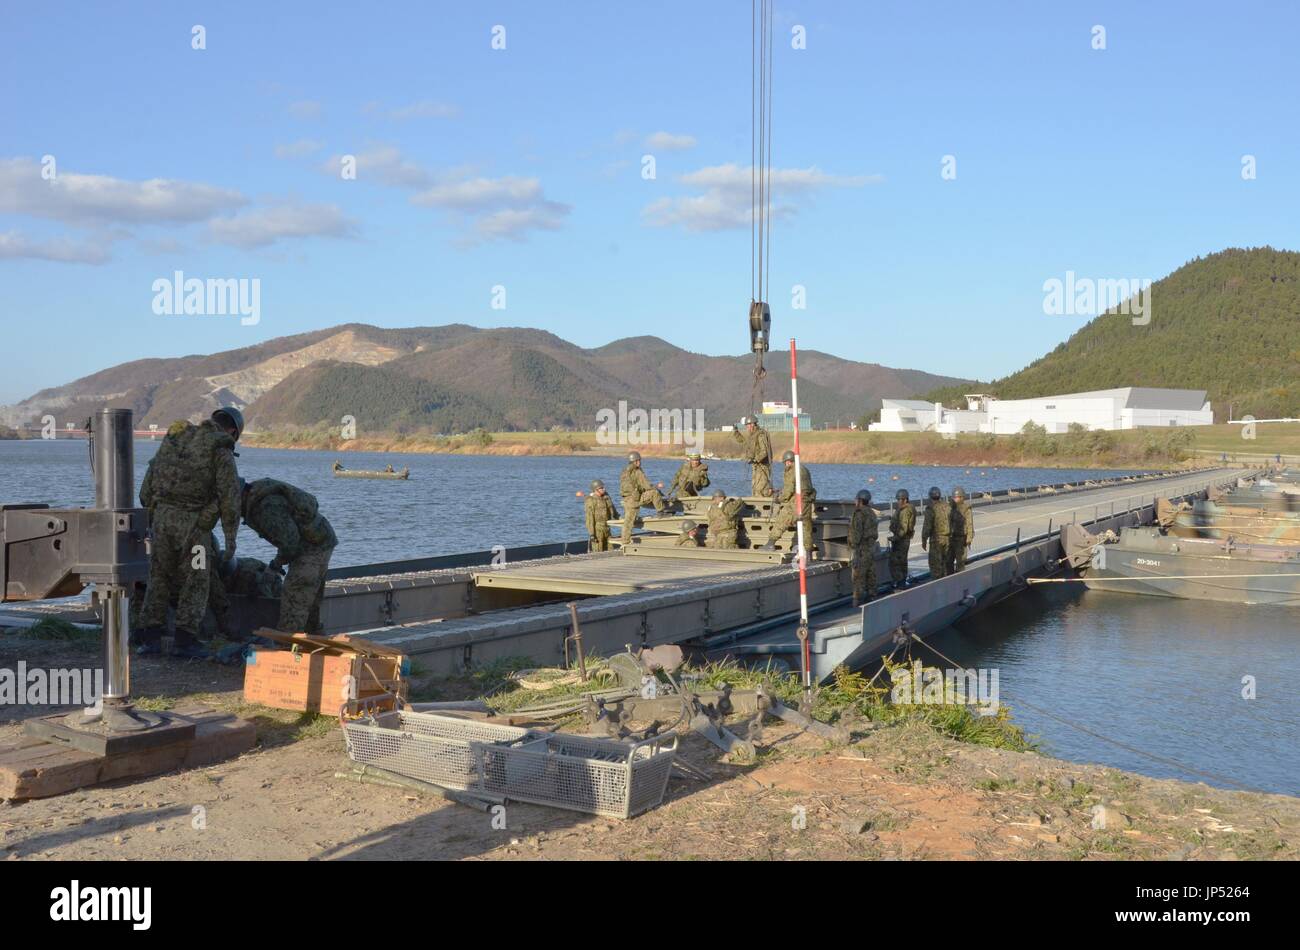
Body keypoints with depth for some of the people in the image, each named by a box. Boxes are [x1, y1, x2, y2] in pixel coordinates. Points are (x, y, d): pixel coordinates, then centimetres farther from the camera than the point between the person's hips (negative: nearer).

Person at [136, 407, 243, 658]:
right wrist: (231, 536, -2)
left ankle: (150, 638, 10)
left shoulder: (174, 437, 17)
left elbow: (149, 479, 17)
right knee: (195, 581, 5)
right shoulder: (221, 451, 0)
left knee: (159, 578, 14)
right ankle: (184, 640, 1)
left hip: (161, 517, 5)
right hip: (192, 523, -5)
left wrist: (149, 515, 23)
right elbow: (229, 495, -8)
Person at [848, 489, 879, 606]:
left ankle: (858, 600, -7)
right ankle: (870, 596, 15)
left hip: (861, 548, -9)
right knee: (870, 574, 11)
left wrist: (854, 548, -19)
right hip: (871, 547, 9)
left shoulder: (859, 513, -15)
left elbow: (857, 532, -20)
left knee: (859, 575, -6)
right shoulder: (872, 513, 13)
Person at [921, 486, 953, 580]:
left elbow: (927, 526, -15)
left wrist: (924, 540, -6)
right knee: (945, 561, 15)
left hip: (936, 539, -6)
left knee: (935, 562, 1)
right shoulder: (948, 506, 2)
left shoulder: (930, 509, -15)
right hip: (948, 538, 6)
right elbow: (953, 521, 6)